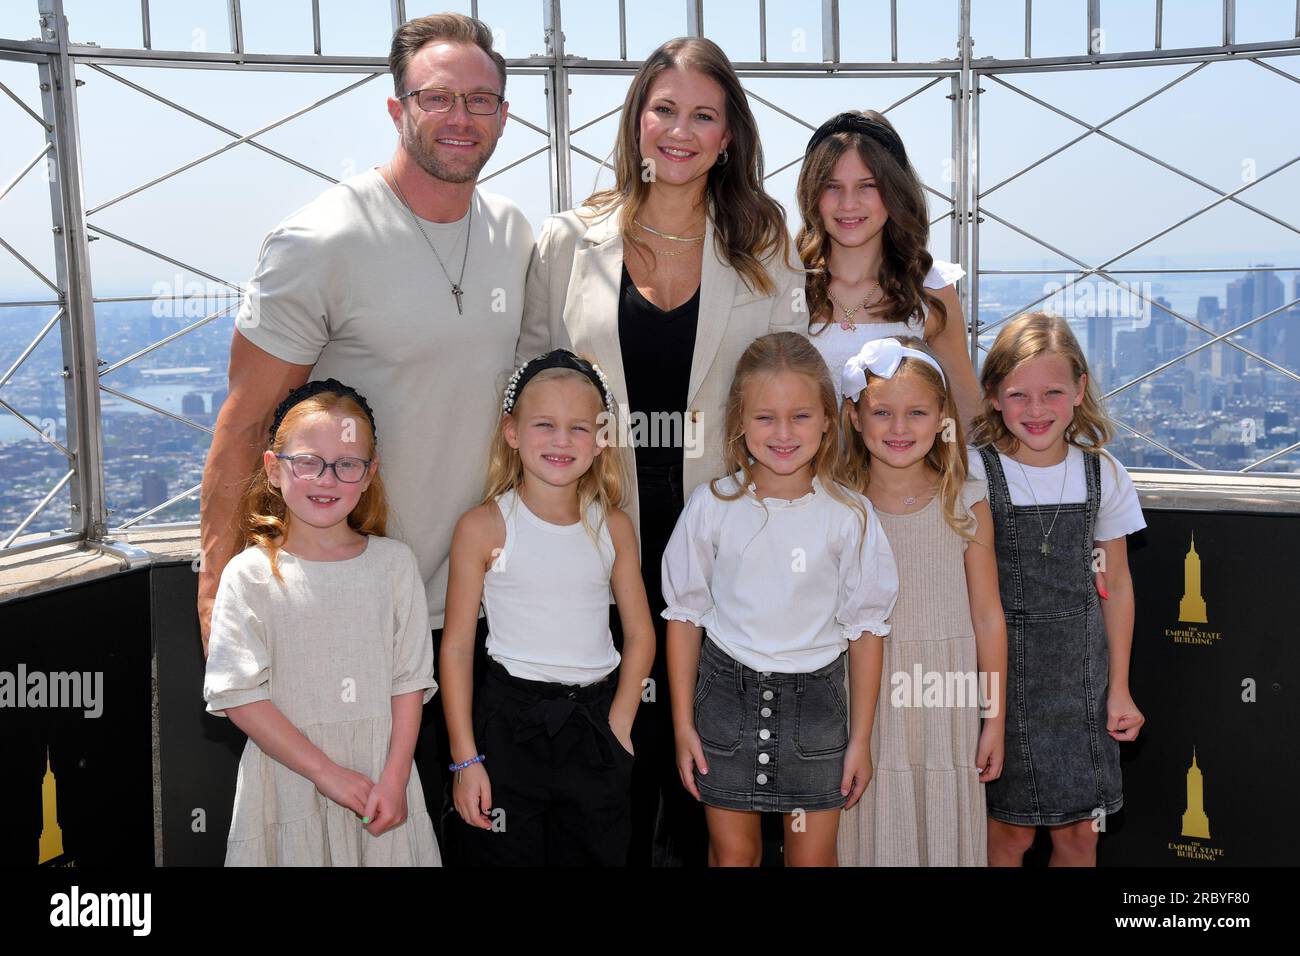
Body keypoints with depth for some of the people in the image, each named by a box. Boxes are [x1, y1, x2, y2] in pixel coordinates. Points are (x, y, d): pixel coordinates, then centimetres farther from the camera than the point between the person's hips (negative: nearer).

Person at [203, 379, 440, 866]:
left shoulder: (394, 562, 2)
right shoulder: (249, 575, -5)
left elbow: (410, 679, 1)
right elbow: (238, 696, -9)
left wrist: (394, 779, -8)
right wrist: (328, 773, -13)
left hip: (381, 780, 2)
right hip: (289, 784, -2)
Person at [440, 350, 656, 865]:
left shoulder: (613, 527, 1)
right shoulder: (484, 528, -8)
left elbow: (640, 633, 8)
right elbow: (457, 645, -6)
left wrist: (619, 723, -2)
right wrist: (465, 758, -8)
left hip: (596, 719, 3)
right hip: (511, 719, -3)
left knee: (598, 852, 14)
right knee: (505, 853, 7)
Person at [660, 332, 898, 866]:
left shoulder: (850, 516, -6)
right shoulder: (712, 507, -6)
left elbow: (866, 628, -1)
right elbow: (684, 617, 1)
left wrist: (860, 739, 0)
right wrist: (683, 725, 1)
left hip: (815, 700, 0)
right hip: (727, 696, 0)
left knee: (813, 857, 8)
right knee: (732, 853, 12)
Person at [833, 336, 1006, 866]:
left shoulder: (966, 504, -2)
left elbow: (988, 617, 2)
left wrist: (995, 720, 3)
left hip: (945, 703, 0)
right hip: (864, 702, 0)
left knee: (943, 832, 9)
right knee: (868, 833, 7)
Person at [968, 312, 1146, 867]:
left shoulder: (1102, 473, 0)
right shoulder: (974, 474, -11)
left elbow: (1116, 583, 6)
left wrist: (1119, 689, 7)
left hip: (1079, 673, 3)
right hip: (1001, 669, -3)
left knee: (1079, 832, 10)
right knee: (1009, 832, 6)